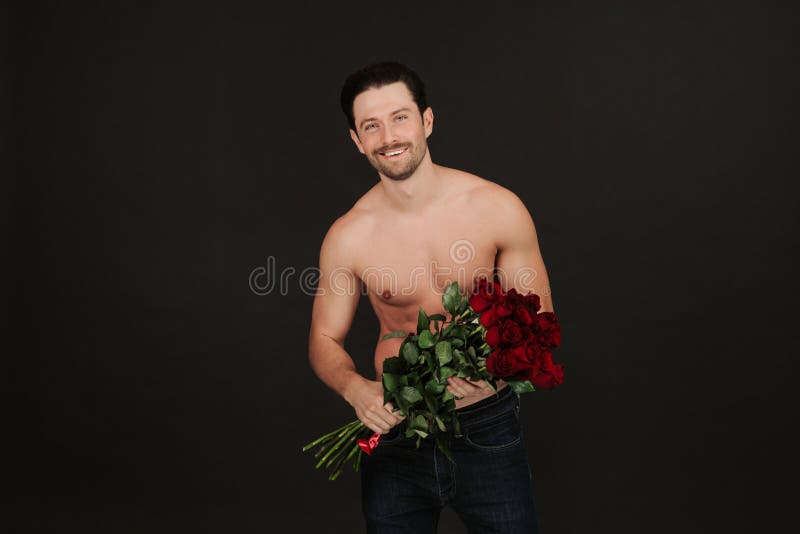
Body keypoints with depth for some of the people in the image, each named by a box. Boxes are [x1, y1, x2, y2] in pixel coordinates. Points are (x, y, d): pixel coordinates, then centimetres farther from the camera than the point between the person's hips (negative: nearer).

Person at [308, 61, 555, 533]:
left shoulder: (498, 208, -11)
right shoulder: (347, 237, -8)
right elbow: (325, 340, 3)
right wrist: (355, 388, -17)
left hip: (487, 428, -1)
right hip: (394, 429, 1)